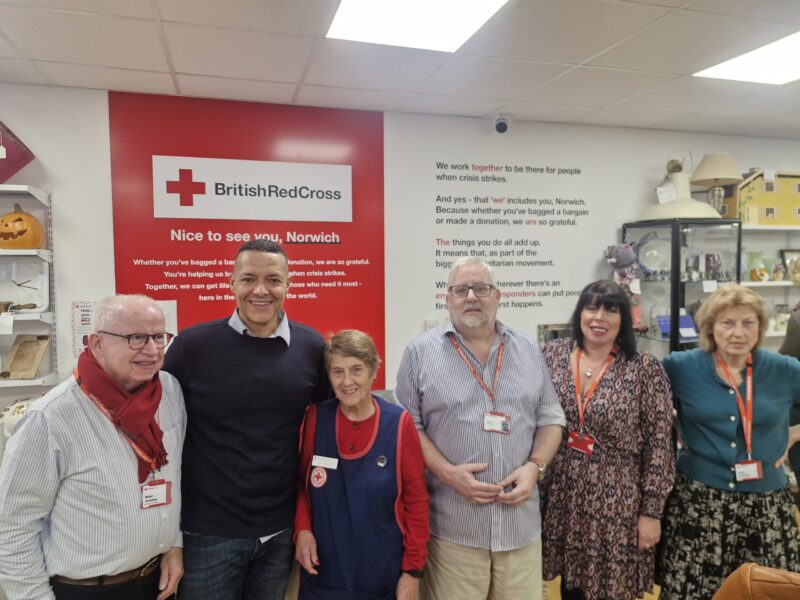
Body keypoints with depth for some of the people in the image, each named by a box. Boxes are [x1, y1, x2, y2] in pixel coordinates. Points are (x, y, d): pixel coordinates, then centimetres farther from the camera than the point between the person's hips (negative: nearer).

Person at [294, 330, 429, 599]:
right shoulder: (316, 418, -7)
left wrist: (413, 570, -5)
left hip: (383, 573, -1)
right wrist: (302, 529, -9)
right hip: (323, 572, 2)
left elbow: (416, 501, -6)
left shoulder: (399, 423, -13)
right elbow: (302, 482, 6)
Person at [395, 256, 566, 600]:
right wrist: (447, 472, -15)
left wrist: (535, 466, -6)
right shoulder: (421, 353, -3)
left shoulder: (529, 351, 8)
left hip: (521, 523, 3)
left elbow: (551, 419, 10)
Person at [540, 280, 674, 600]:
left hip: (617, 501, -2)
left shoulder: (645, 368, -8)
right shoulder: (554, 353, -1)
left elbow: (659, 444, -7)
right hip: (562, 496, 3)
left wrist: (651, 510, -7)